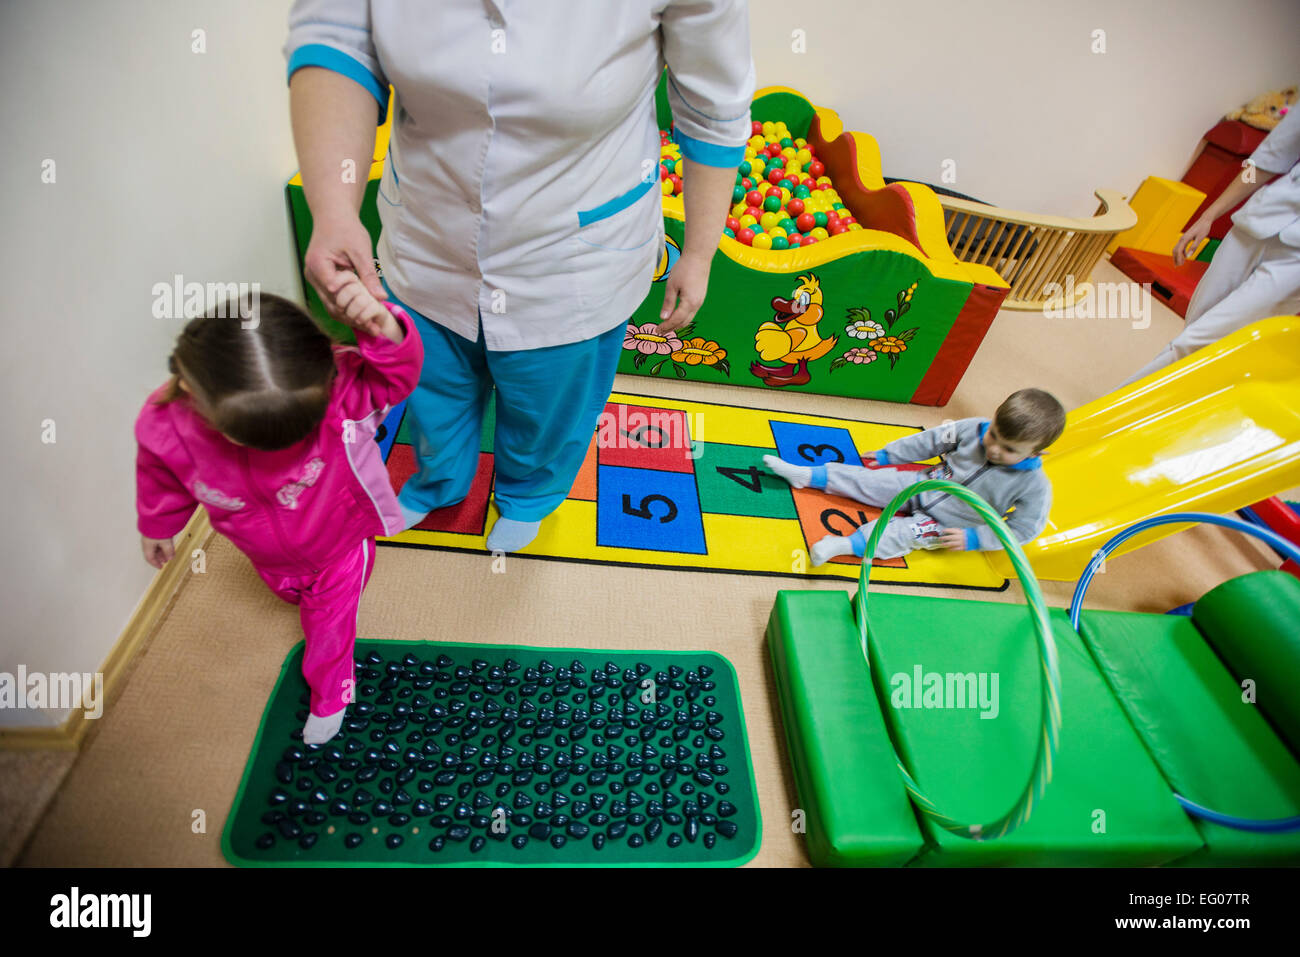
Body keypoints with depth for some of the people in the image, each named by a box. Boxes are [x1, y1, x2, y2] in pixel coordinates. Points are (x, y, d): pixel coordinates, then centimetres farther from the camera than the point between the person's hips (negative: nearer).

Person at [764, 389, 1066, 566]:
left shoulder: (1034, 486, -23)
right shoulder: (973, 429, -16)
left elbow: (1022, 529, -15)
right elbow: (930, 441, -4)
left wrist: (973, 538, -22)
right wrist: (886, 455, 3)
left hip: (946, 525, -4)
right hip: (924, 485, 4)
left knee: (908, 533, -29)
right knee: (867, 481, -1)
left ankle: (846, 544, -39)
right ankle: (805, 475, 3)